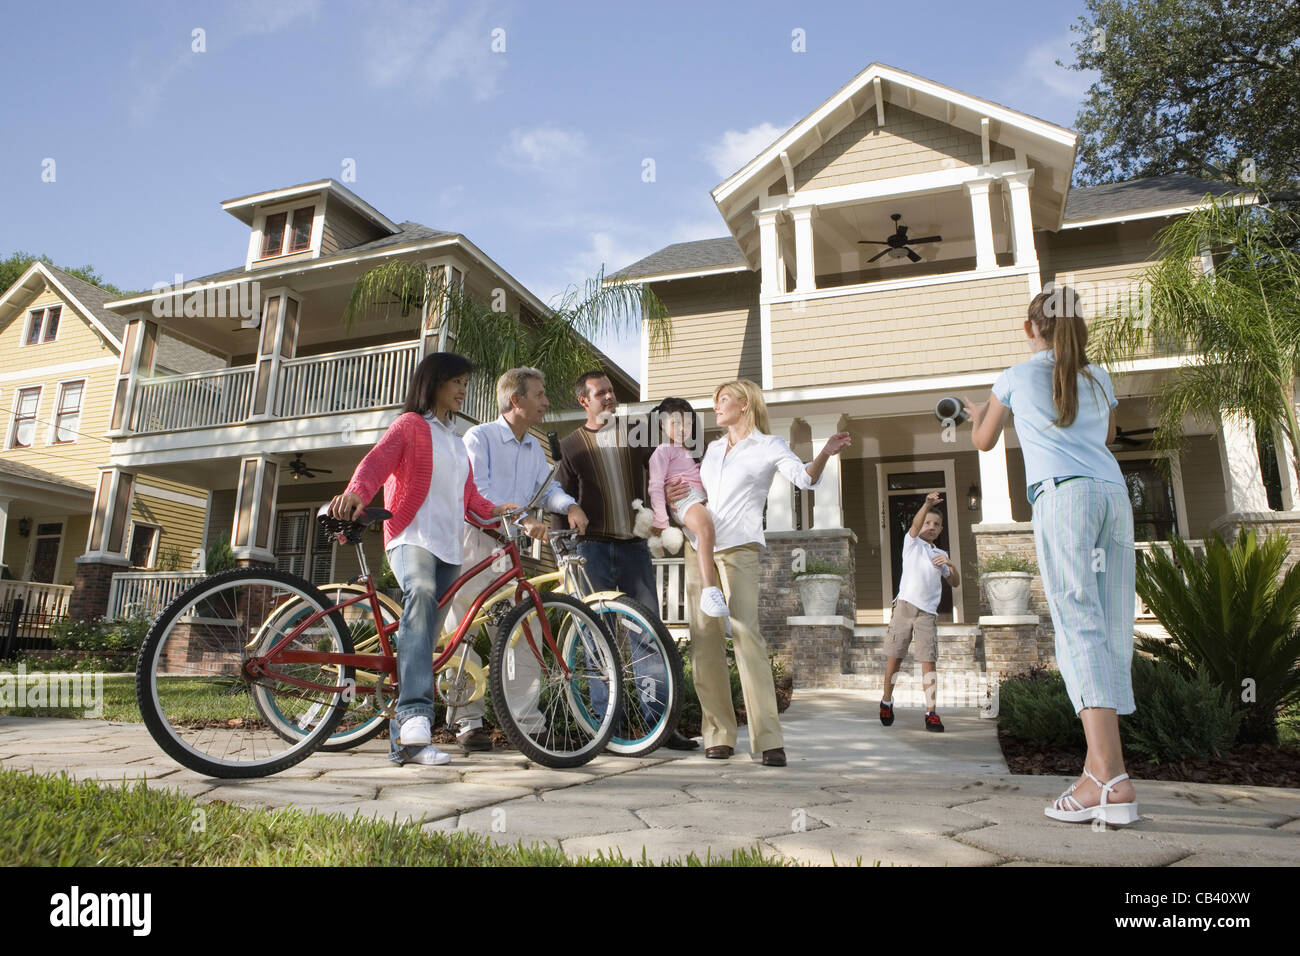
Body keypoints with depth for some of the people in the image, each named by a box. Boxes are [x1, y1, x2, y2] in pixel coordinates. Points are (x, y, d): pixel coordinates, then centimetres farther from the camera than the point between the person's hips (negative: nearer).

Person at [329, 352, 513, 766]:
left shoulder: (456, 441, 28)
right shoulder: (410, 424, 6)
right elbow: (378, 460, -13)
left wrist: (497, 510, 6)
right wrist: (356, 492, -33)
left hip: (448, 546, 7)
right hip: (412, 537, -7)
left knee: (428, 634, 4)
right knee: (421, 595, -36)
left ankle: (405, 739, 8)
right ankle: (414, 712, -47)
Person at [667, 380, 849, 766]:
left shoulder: (769, 446, 5)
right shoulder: (713, 448, 21)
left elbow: (805, 478, -11)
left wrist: (826, 453, -29)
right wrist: (673, 494, 11)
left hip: (738, 550, -5)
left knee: (746, 634, -17)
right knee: (704, 639, 0)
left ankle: (768, 739, -14)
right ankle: (719, 734, 6)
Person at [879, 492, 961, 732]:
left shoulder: (940, 554, 23)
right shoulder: (912, 543, 12)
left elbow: (956, 583, 20)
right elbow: (915, 525, -10)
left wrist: (951, 565, 0)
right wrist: (927, 504, -28)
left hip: (928, 612, 2)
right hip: (905, 605, -2)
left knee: (928, 661, -6)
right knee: (894, 656, 0)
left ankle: (931, 713, -6)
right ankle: (887, 701, 17)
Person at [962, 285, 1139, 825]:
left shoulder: (1016, 377, 14)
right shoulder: (1098, 378, 25)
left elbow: (984, 442, 26)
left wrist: (977, 414, 48)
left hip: (1063, 495, -5)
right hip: (1114, 494, 5)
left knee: (1079, 624, -15)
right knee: (1112, 629, 4)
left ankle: (1110, 778, -26)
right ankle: (1100, 764, 7)